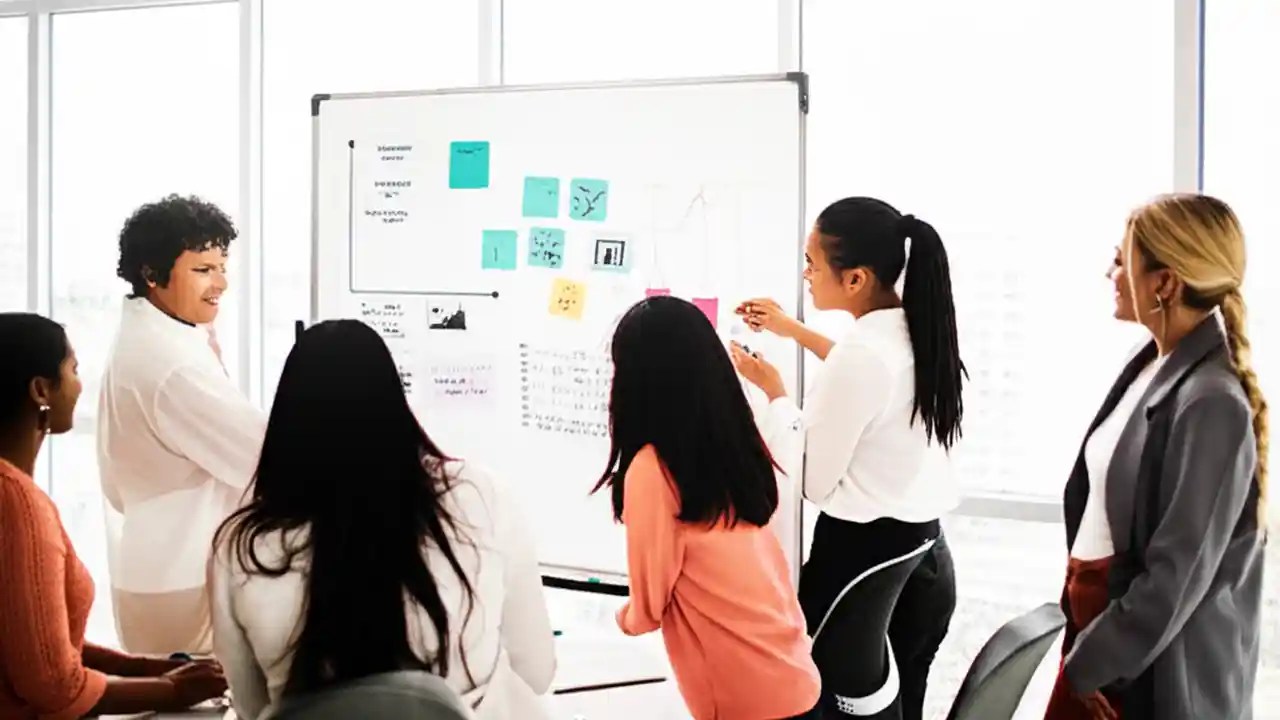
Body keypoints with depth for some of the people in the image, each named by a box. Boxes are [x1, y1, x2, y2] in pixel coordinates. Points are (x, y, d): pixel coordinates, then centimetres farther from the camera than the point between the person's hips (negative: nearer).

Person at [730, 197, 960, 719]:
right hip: (922, 538, 8)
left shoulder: (860, 354, -25)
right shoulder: (918, 328, 0)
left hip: (859, 548, -8)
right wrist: (793, 331, 26)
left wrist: (773, 391, -3)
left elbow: (813, 480, -16)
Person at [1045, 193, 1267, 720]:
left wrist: (1091, 663, -12)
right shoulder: (1153, 364, 5)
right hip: (1100, 626, 7)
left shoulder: (1211, 403, -21)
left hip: (1157, 673, -7)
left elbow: (1178, 575, -20)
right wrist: (1083, 645, 11)